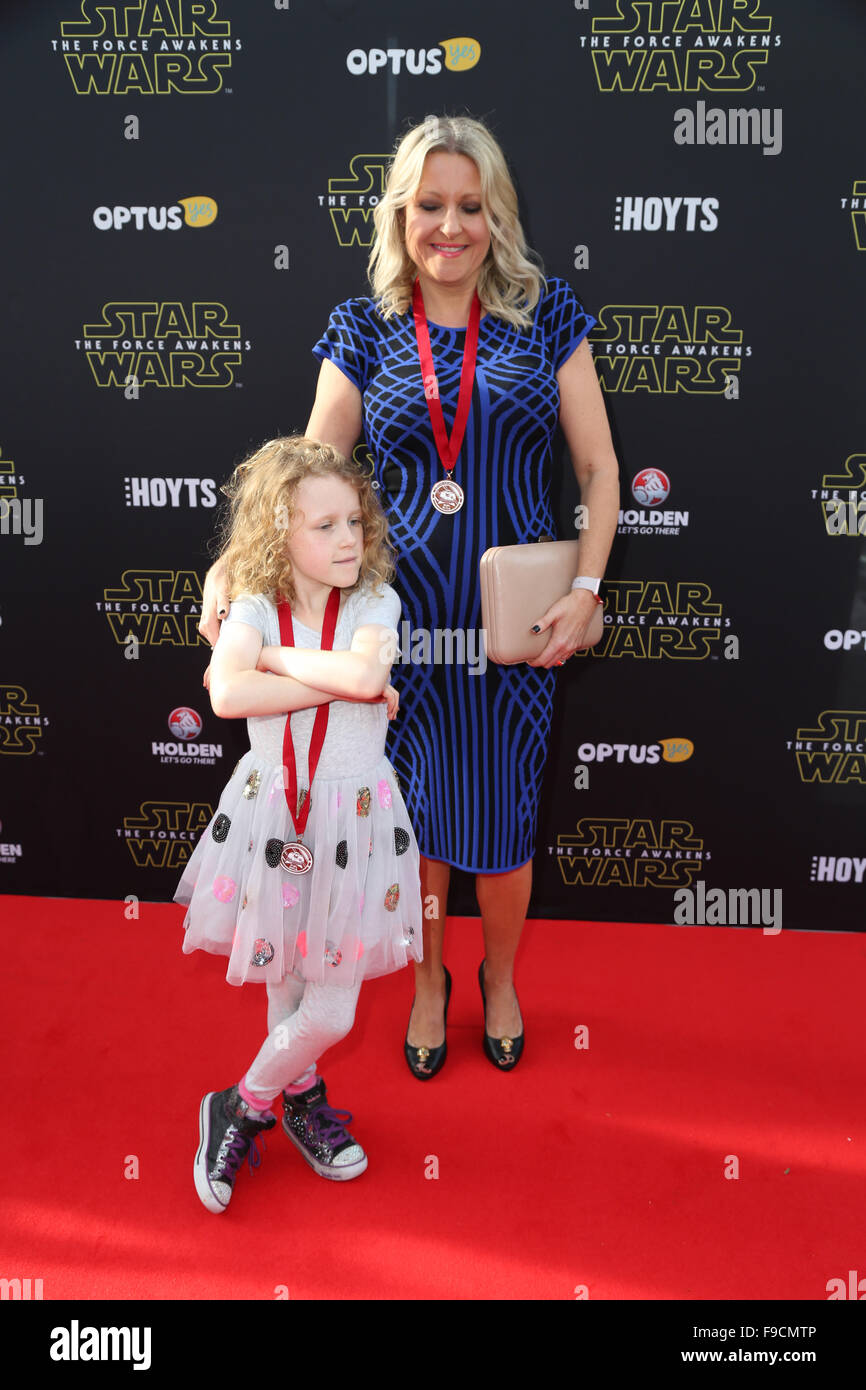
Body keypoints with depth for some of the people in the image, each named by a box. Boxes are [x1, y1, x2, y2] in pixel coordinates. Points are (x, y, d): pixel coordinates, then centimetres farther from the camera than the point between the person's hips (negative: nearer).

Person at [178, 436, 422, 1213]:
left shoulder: (375, 603, -6)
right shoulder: (255, 608, -7)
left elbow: (365, 670, -28)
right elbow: (227, 695, -26)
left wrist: (278, 658, -17)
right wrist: (338, 681, -24)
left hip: (350, 818, 0)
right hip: (271, 813, 0)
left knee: (330, 1012, 4)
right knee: (283, 978, 17)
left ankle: (243, 1108, 30)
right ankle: (301, 1094, 44)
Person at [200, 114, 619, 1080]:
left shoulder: (546, 314, 2)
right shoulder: (365, 330, 3)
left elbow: (598, 469, 2)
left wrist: (584, 591, -8)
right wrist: (231, 570, -15)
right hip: (403, 618, 1)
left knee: (503, 827, 10)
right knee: (414, 819, 13)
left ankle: (500, 980, 41)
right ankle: (429, 984, 41)